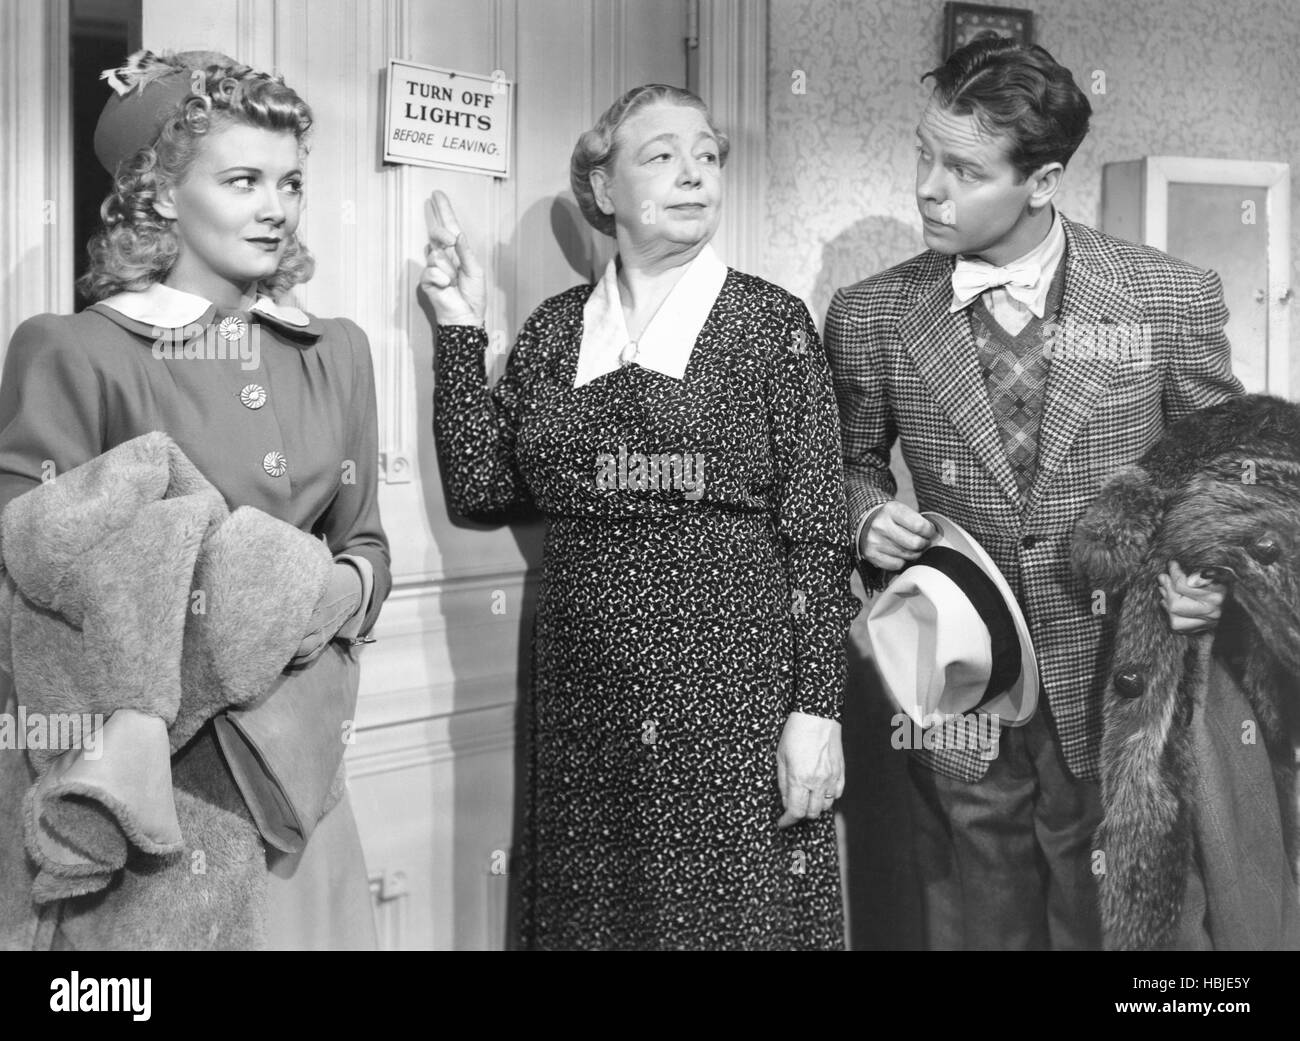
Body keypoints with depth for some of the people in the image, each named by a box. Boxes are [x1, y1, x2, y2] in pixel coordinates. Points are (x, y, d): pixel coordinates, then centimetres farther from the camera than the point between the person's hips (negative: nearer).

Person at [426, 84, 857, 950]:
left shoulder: (770, 321, -1)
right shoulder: (556, 328, 10)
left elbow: (818, 535, -4)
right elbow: (481, 486, 6)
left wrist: (818, 708, -9)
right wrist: (461, 330, 2)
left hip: (735, 703, -3)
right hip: (585, 707, 3)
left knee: (738, 912, 3)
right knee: (588, 912, 11)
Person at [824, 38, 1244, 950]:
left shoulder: (1171, 298, -6)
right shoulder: (872, 317, -4)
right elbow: (852, 461, 11)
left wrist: (1210, 571, -13)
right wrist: (868, 517, -10)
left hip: (1112, 700, -1)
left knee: (1105, 920, 14)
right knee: (977, 920, 15)